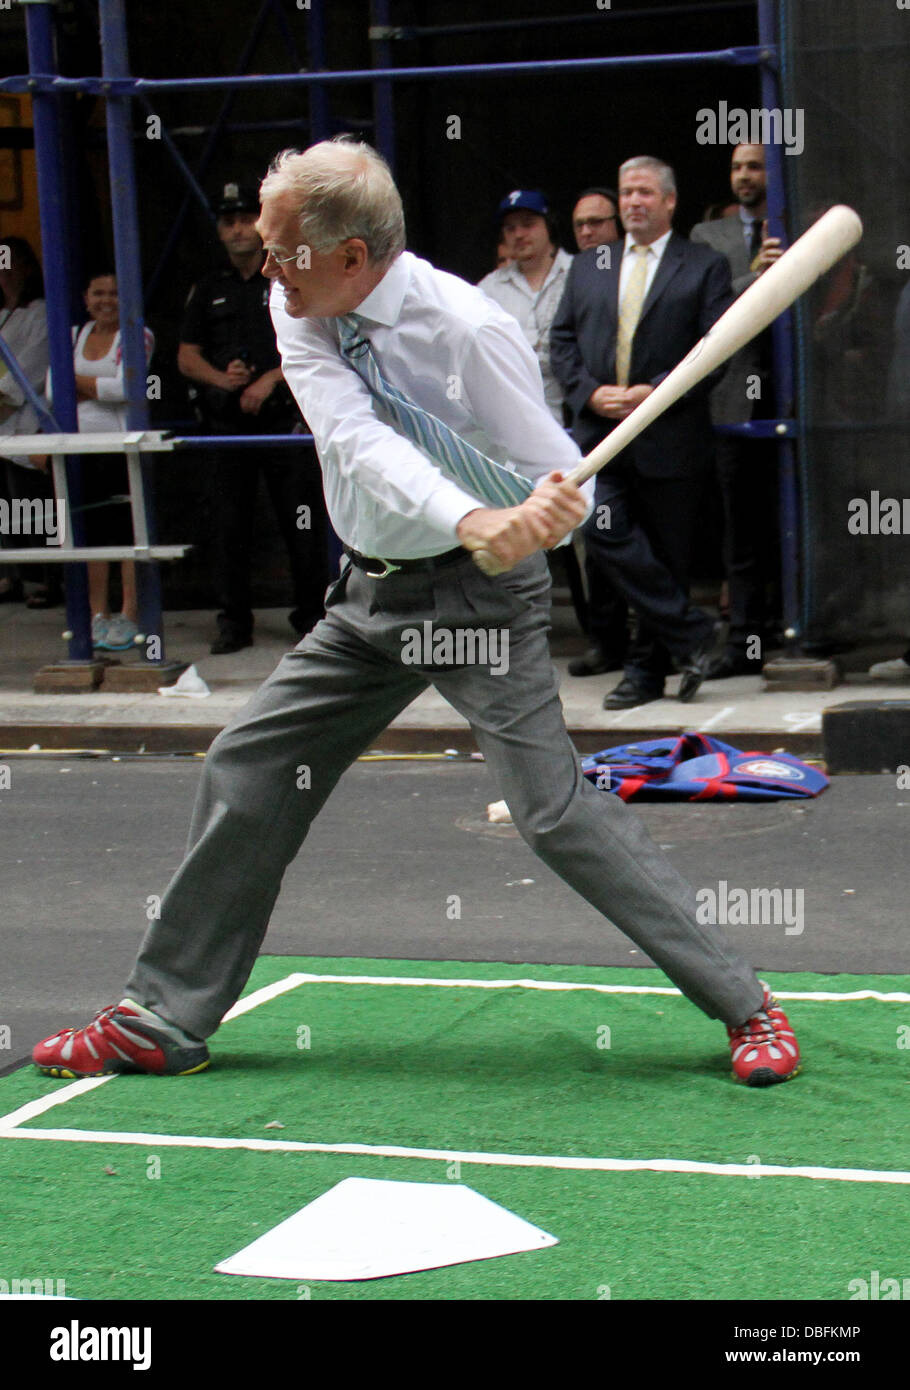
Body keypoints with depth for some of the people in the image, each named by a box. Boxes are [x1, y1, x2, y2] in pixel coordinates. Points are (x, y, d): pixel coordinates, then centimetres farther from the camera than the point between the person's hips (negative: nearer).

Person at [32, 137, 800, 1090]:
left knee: (554, 808, -16)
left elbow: (561, 482, -12)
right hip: (371, 593, 6)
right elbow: (360, 442, -24)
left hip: (477, 597, -6)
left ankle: (742, 1004, -5)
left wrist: (550, 505, -38)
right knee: (246, 771, 6)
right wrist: (473, 522, -41)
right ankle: (165, 1021, 18)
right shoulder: (298, 309, -6)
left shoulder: (467, 332, -21)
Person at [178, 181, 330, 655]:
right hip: (226, 420, 3)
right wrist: (223, 378, -7)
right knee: (230, 524, 3)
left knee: (301, 521, -4)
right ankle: (234, 620, 9)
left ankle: (311, 614, 5)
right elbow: (187, 356, 13)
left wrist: (269, 380, -13)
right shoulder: (208, 289, 15)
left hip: (284, 416, -3)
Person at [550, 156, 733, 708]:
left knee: (666, 554, 0)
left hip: (670, 438, -3)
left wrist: (657, 392, -14)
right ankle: (690, 634, -6)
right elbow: (562, 340, 14)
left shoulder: (705, 267, 4)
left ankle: (649, 669, 10)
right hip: (600, 434, 3)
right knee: (606, 537, -13)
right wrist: (591, 392, -4)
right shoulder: (588, 267, 17)